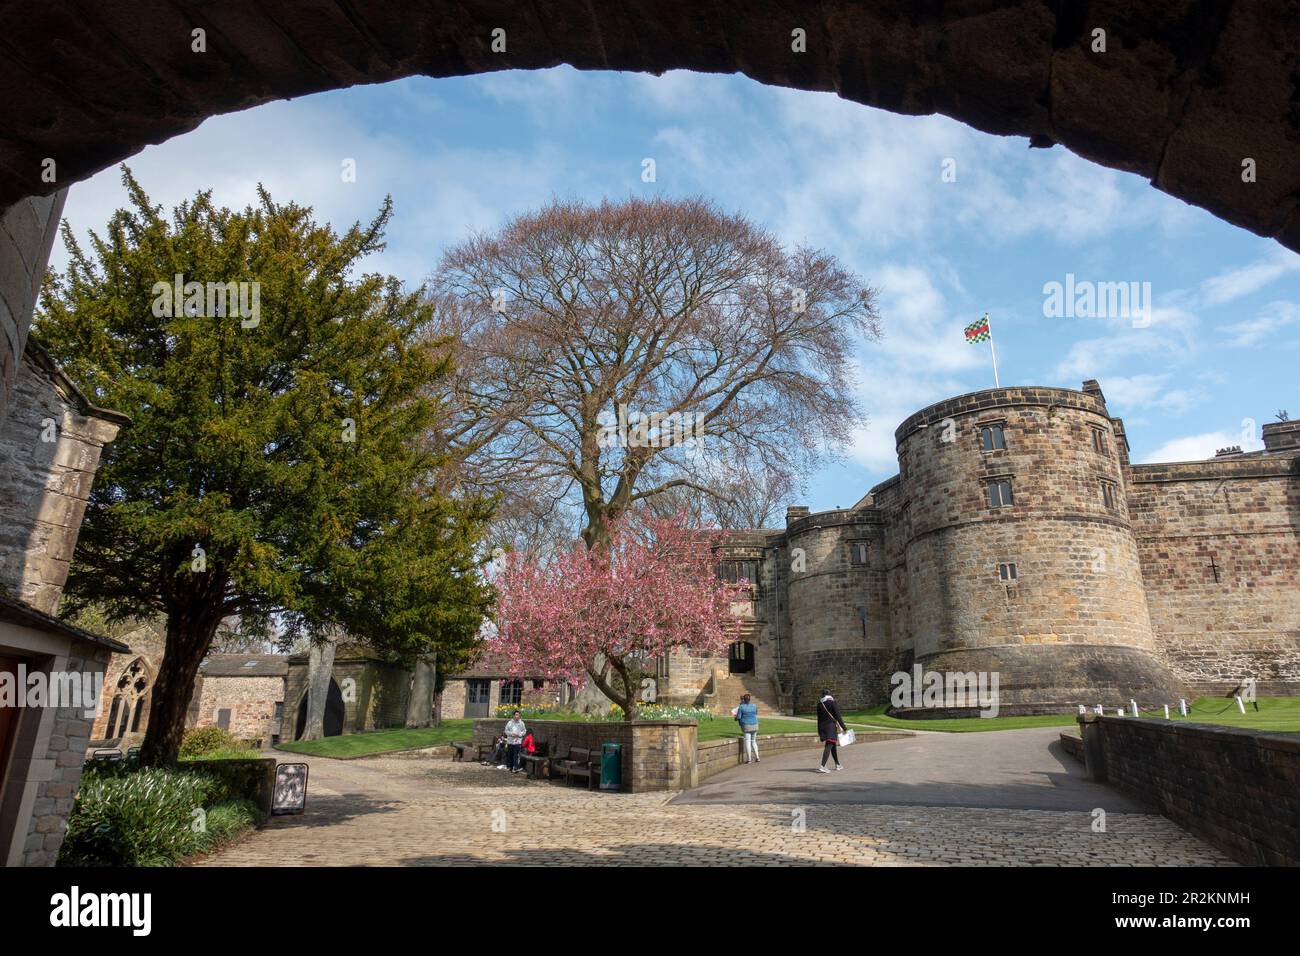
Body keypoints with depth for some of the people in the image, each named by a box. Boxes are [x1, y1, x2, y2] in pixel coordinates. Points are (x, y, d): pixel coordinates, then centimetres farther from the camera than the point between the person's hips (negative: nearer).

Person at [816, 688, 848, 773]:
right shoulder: (833, 703, -6)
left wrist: (819, 731, 19)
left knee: (833, 745, 21)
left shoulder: (819, 704, 10)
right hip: (831, 726, -6)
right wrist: (844, 728, -4)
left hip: (822, 726, 6)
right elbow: (838, 717, -10)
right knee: (829, 746, -12)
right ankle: (822, 766, -25)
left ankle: (837, 765, 31)